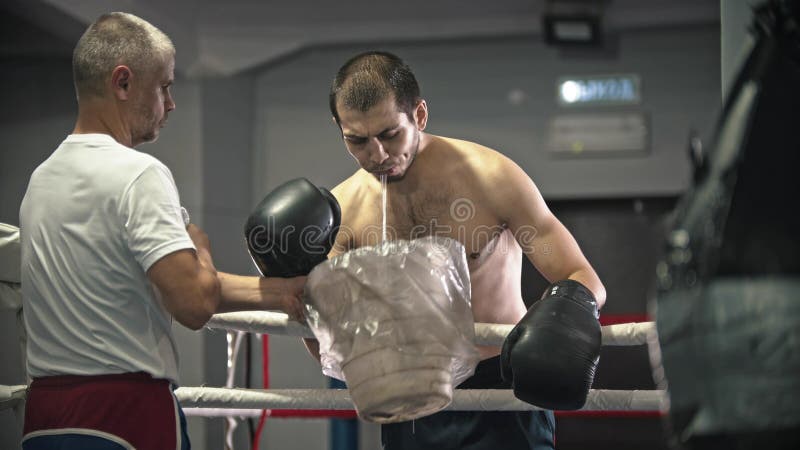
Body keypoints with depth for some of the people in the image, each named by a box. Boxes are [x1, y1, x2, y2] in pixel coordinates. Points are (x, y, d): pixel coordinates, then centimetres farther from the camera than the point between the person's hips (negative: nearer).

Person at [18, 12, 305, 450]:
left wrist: (276, 292, 16)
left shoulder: (40, 178, 15)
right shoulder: (139, 175, -13)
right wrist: (198, 245, 0)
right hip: (125, 414, -8)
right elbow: (195, 303, -21)